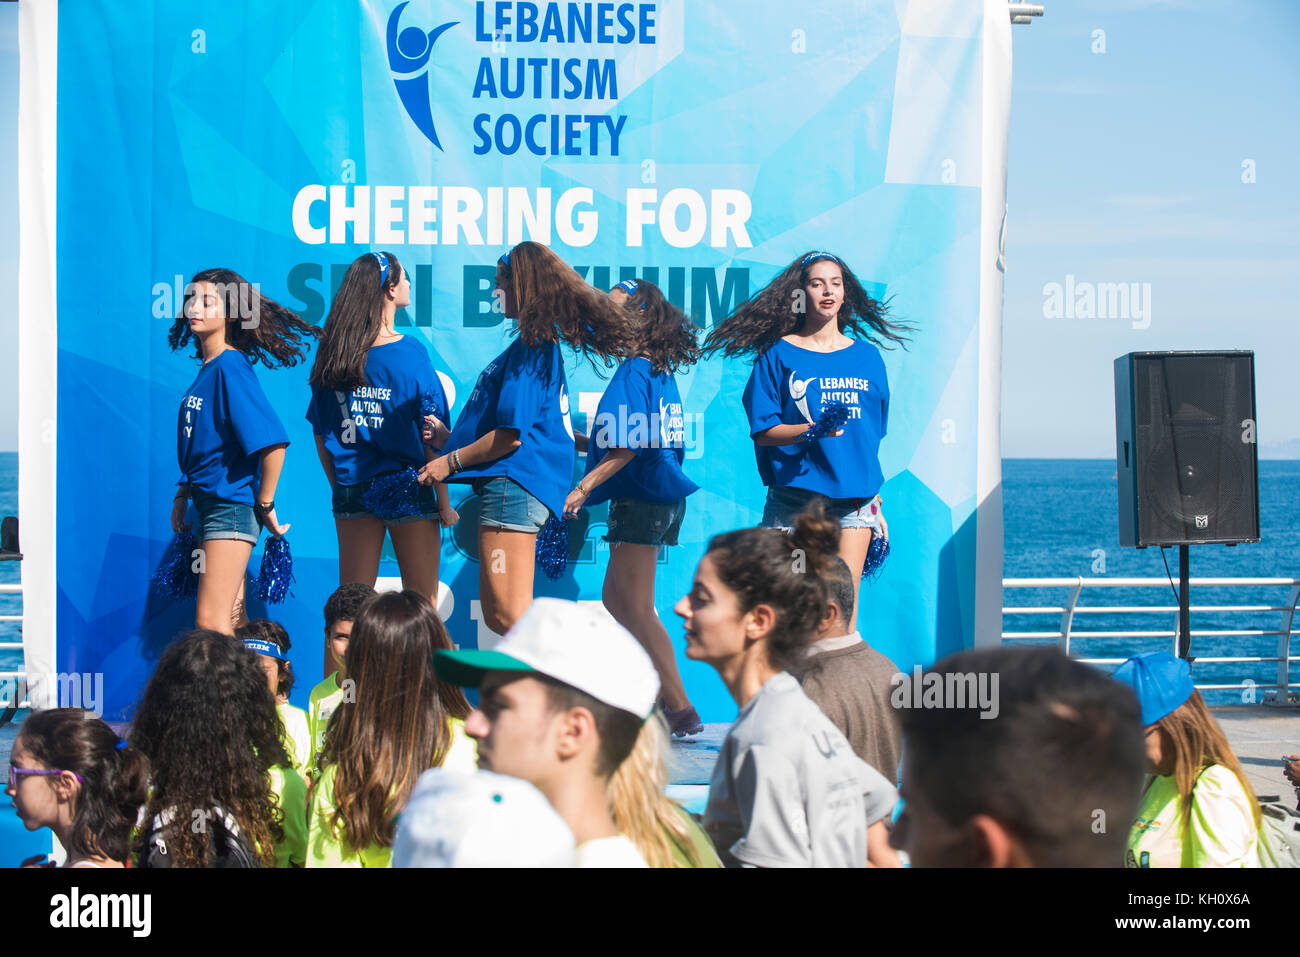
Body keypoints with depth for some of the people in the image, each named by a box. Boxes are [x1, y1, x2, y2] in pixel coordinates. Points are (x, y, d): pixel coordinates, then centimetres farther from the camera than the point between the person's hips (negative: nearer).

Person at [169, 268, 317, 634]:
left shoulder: (230, 367, -15)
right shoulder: (206, 370, 11)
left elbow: (271, 443, -22)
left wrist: (265, 505, -15)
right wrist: (183, 495, 17)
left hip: (231, 505, -9)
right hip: (209, 504, 9)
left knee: (211, 623, -12)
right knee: (232, 620, 12)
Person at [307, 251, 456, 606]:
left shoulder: (332, 354, 2)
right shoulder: (410, 351, -10)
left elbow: (320, 434, 6)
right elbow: (432, 434, -10)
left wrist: (338, 486, 16)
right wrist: (444, 501, -4)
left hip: (350, 492, 4)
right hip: (408, 489, -4)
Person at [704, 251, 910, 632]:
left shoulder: (867, 356, 12)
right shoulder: (778, 355, 2)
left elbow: (872, 438, 16)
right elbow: (763, 432, -3)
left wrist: (876, 505, 14)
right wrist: (811, 430, -20)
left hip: (855, 501, 2)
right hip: (794, 497, -2)